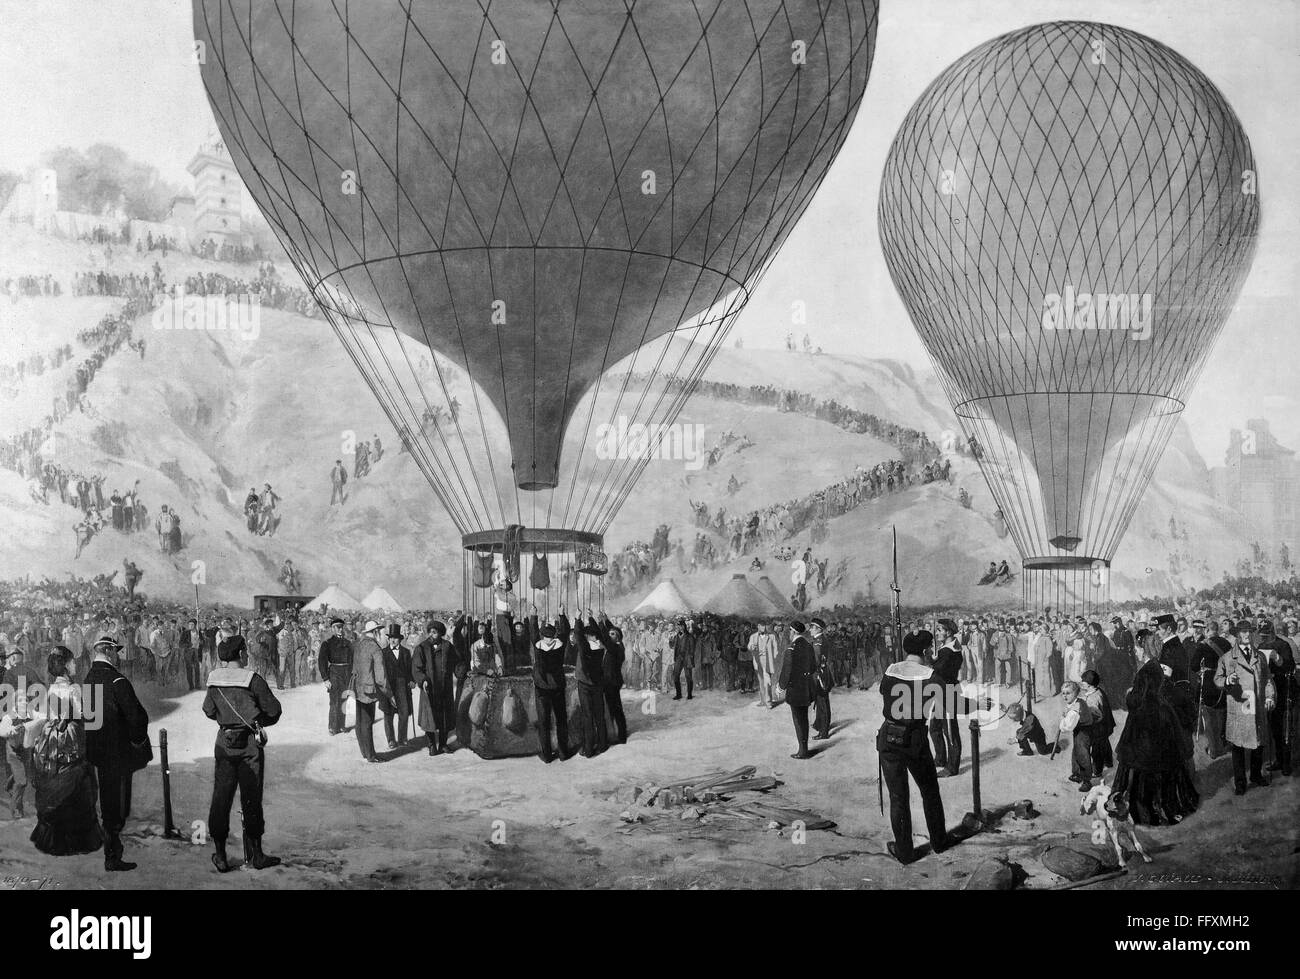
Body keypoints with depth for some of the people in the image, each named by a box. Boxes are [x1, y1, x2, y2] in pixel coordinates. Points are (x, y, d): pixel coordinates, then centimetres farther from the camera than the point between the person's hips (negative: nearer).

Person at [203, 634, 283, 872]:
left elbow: (208, 710, 13)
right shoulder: (253, 679, -11)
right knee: (251, 798, 5)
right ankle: (255, 854, 13)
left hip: (224, 743, 3)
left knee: (221, 797, 9)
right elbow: (273, 710, -6)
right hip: (250, 744, -3)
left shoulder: (214, 680, -1)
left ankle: (220, 855, 11)